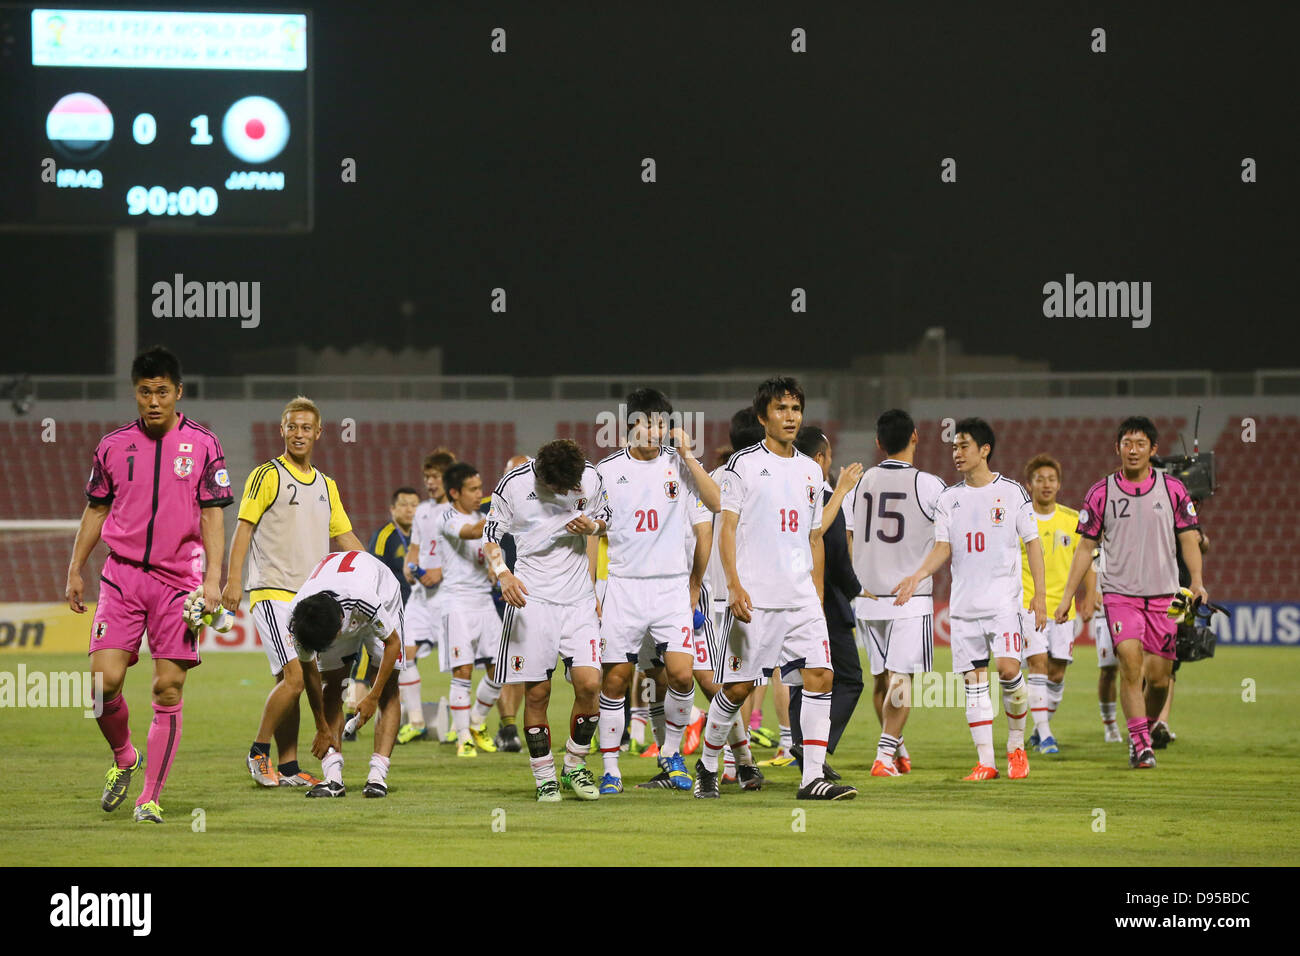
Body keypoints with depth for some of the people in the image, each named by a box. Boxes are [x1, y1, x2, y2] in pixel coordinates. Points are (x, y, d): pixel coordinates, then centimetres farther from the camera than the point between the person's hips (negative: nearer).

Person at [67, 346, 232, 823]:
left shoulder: (202, 444, 2)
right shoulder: (113, 445, 7)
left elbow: (212, 516, 1)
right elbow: (95, 510, 16)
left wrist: (213, 578, -8)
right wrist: (75, 571, 14)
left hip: (179, 580, -1)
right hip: (121, 575, 1)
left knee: (168, 690, -3)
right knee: (104, 678, -11)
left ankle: (151, 797, 3)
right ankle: (124, 759, 17)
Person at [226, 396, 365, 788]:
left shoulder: (326, 486, 17)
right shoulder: (267, 475, -2)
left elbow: (344, 537, 23)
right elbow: (244, 527, -6)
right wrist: (234, 579, -17)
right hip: (272, 593, -6)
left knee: (289, 682, 5)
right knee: (294, 676, -17)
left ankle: (289, 769, 7)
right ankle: (259, 752, -3)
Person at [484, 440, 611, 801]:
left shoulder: (590, 478, -3)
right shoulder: (513, 485, -10)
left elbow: (604, 518, 16)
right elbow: (491, 535, 1)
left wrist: (592, 526, -8)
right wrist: (503, 574, -16)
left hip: (578, 598, 2)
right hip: (532, 596, -2)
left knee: (589, 683, -10)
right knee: (536, 692, -3)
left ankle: (575, 765, 11)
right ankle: (544, 778, 10)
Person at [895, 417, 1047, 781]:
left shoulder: (1011, 492, 1)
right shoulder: (949, 498, 10)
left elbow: (1032, 543, 4)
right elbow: (943, 548, 7)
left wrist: (1040, 594, -3)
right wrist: (917, 576, -12)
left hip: (1004, 599, -3)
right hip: (963, 602, 4)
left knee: (1008, 669, -17)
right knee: (974, 680, -1)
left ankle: (1016, 745, 5)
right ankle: (986, 761, 1)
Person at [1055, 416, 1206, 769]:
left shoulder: (1173, 490, 3)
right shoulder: (1101, 493, 1)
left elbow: (1189, 537, 5)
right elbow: (1086, 546, 6)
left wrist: (1196, 580, -11)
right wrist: (1067, 595, 3)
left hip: (1163, 595, 2)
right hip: (1119, 593, -2)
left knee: (1159, 677, 1)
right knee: (1131, 664, -19)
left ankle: (1147, 727, 29)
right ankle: (1140, 746, -17)